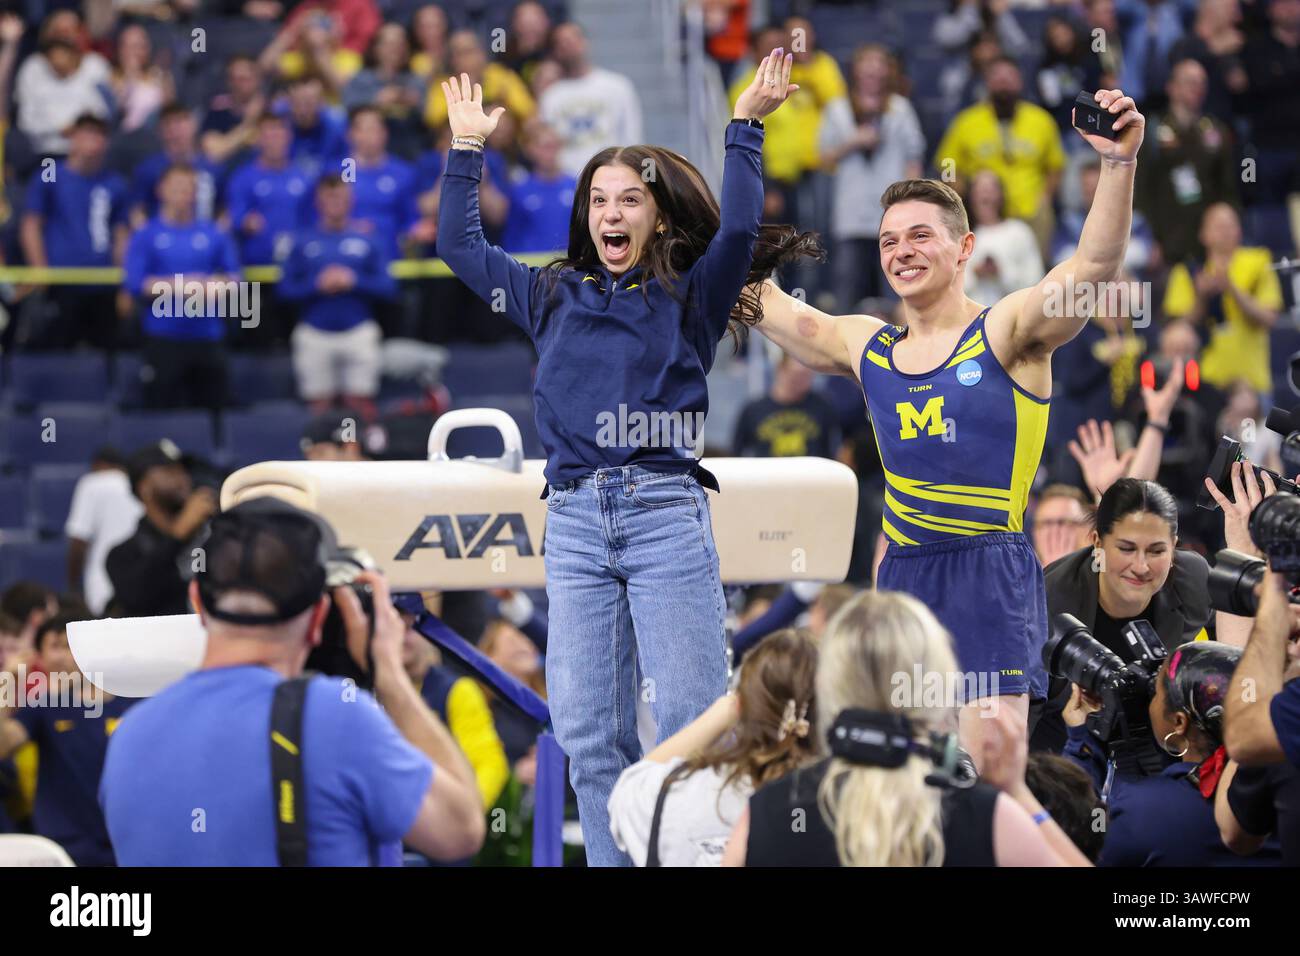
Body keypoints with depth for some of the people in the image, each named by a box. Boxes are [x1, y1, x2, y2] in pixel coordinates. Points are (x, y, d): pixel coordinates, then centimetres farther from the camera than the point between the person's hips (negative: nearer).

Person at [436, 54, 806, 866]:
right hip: (575, 521, 4)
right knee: (588, 730, 0)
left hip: (665, 515, -4)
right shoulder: (554, 298, 18)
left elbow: (738, 229, -8)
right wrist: (468, 150, 20)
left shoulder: (688, 297, 8)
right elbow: (461, 247, 22)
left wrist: (747, 125, -9)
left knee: (691, 720, -8)